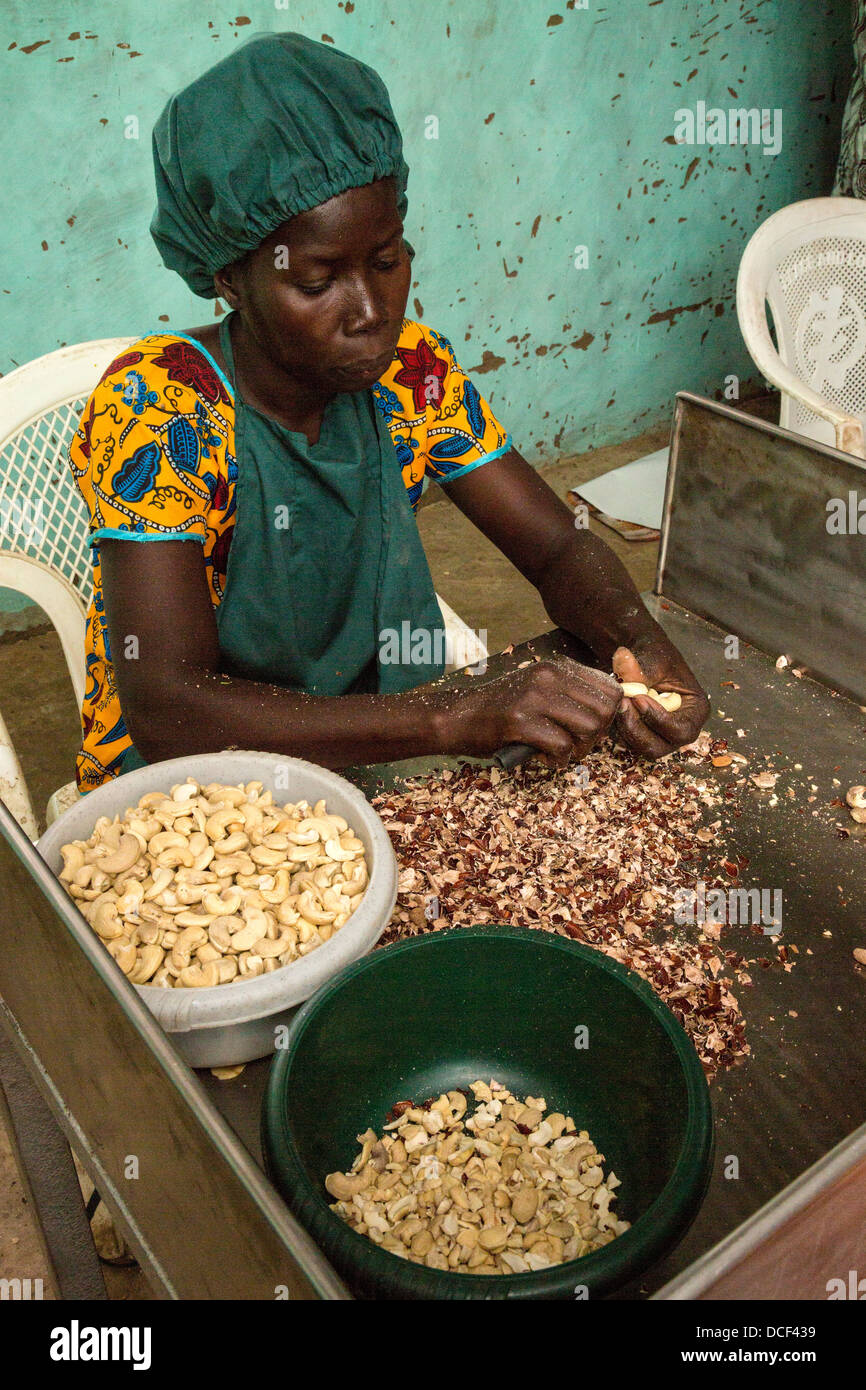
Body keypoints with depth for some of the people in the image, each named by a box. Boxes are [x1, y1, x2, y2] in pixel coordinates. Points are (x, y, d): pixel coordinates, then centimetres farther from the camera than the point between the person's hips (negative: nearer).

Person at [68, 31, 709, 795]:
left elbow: (559, 548, -3)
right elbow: (166, 712, -31)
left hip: (373, 761, 3)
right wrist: (457, 715, -40)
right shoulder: (155, 410, -22)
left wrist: (643, 646, -26)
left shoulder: (413, 373, -7)